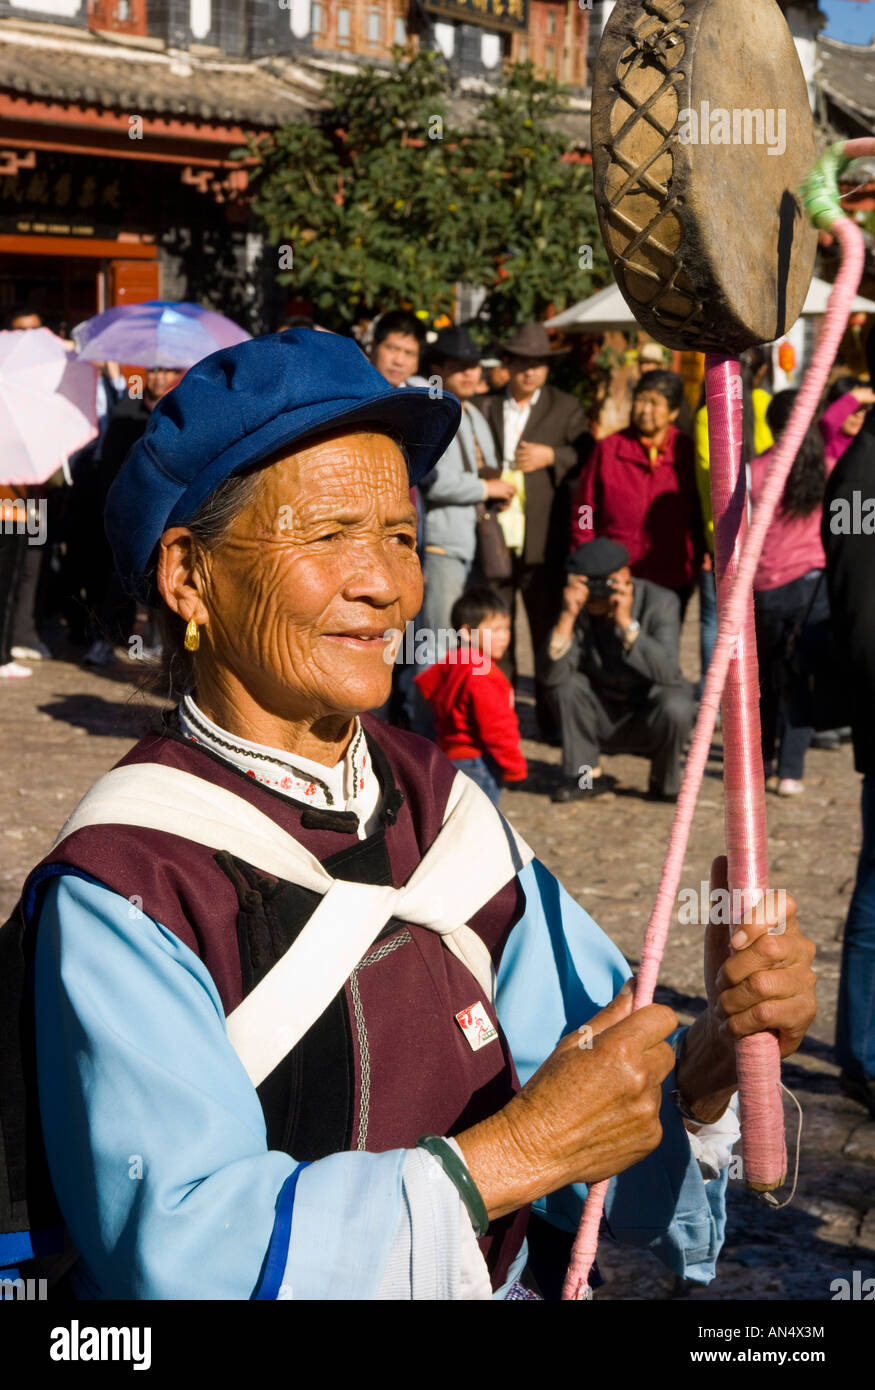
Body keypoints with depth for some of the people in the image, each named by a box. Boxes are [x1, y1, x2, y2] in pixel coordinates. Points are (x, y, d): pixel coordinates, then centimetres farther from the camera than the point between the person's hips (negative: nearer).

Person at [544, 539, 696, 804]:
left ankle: (664, 782, -4)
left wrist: (627, 623, -37)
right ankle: (587, 776, -4)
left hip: (650, 719, -2)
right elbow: (553, 675, -25)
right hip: (604, 718, 3)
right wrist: (567, 616, -35)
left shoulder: (660, 601, -18)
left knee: (676, 707, -34)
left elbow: (667, 672, -32)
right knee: (566, 685, -22)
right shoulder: (579, 607, -13)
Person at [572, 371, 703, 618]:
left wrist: (695, 568, 4)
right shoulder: (608, 449, 1)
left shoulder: (687, 453, 3)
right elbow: (583, 514, 5)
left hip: (672, 584, 1)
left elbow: (699, 519, 9)